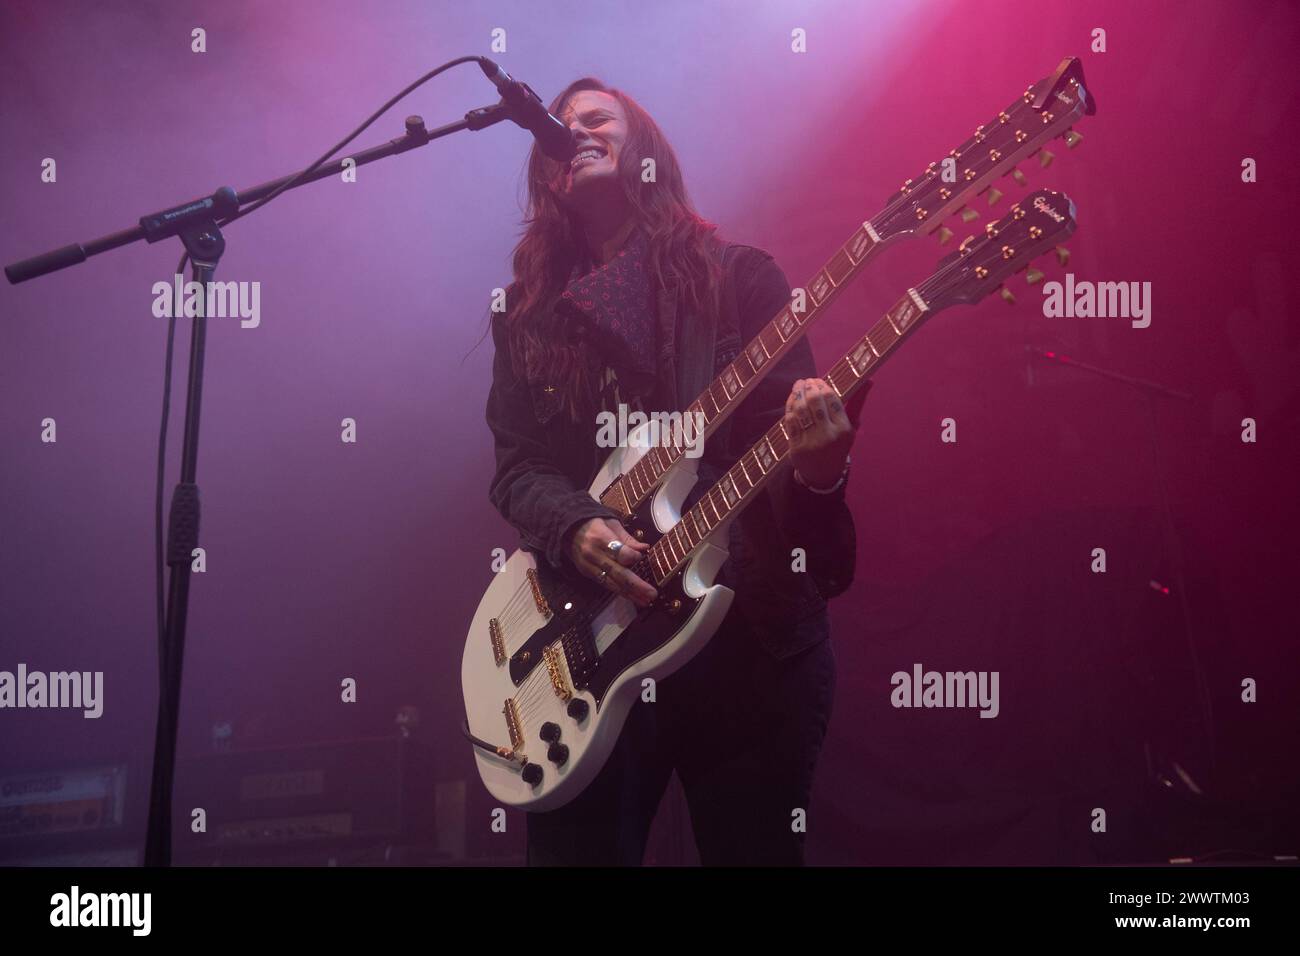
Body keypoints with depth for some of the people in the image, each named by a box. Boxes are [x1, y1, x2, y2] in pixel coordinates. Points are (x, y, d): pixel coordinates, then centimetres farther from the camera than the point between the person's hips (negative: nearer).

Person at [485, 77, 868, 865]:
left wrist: (815, 459, -28)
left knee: (754, 848, 7)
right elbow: (516, 468, 4)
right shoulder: (530, 312, 11)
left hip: (749, 629, -2)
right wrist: (578, 530, -17)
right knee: (577, 849, 7)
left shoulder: (738, 276, 4)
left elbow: (787, 419, -3)